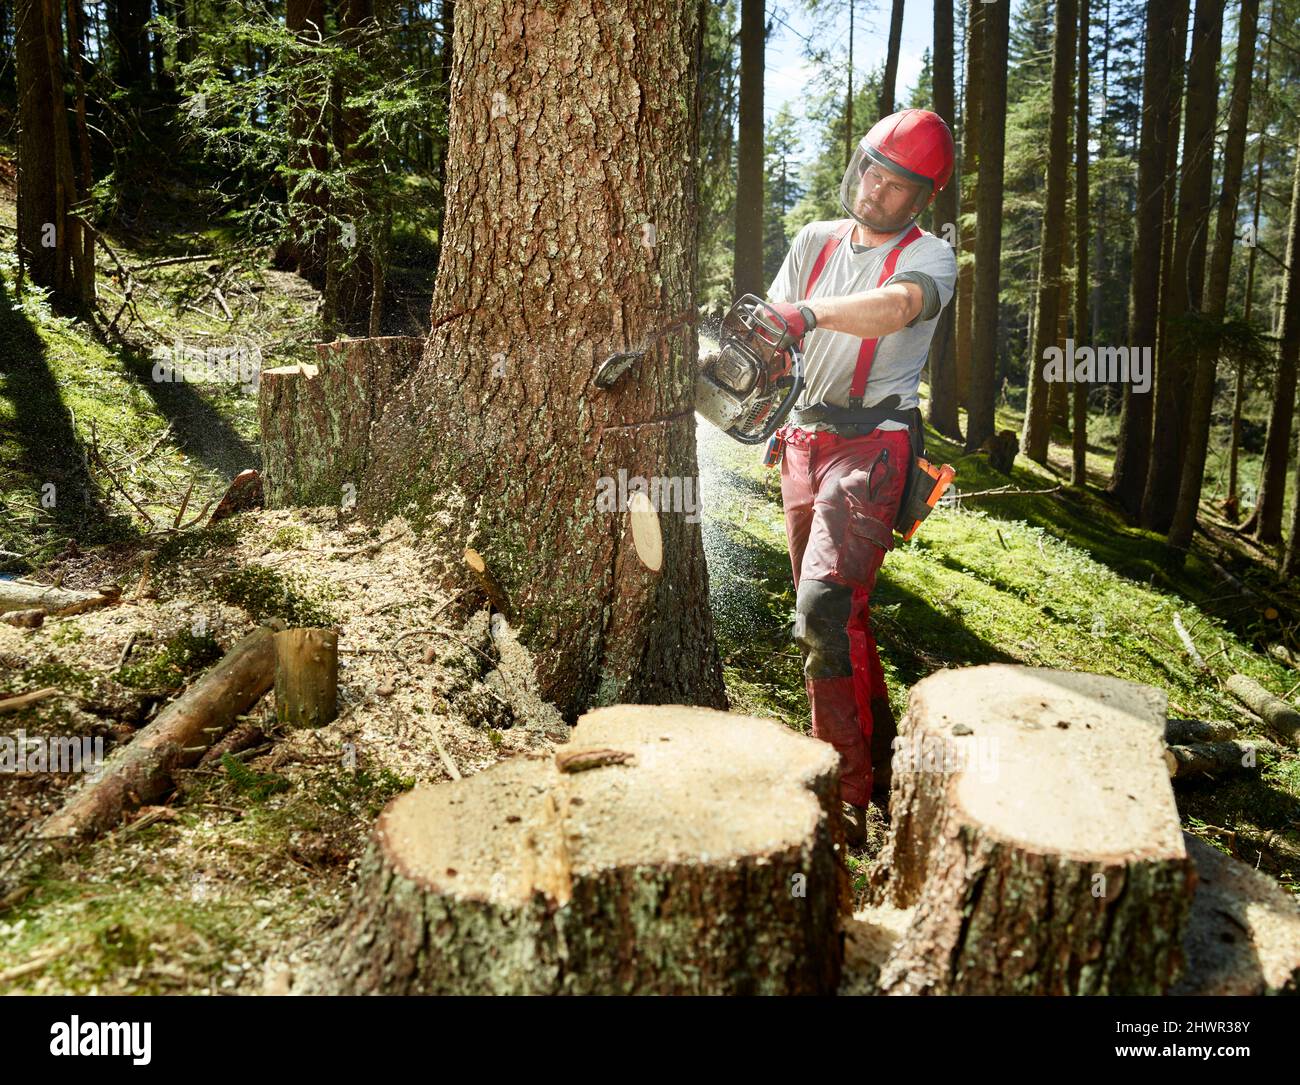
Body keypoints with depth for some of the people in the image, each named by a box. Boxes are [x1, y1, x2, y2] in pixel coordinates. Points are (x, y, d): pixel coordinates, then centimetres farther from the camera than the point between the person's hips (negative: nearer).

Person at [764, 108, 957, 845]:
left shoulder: (930, 257, -2)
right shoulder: (815, 243, 14)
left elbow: (895, 307, -26)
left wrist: (808, 313, -41)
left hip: (872, 446, -6)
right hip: (806, 442, 6)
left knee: (825, 608, -21)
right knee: (836, 609, 12)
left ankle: (849, 797, -13)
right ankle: (880, 755, 29)